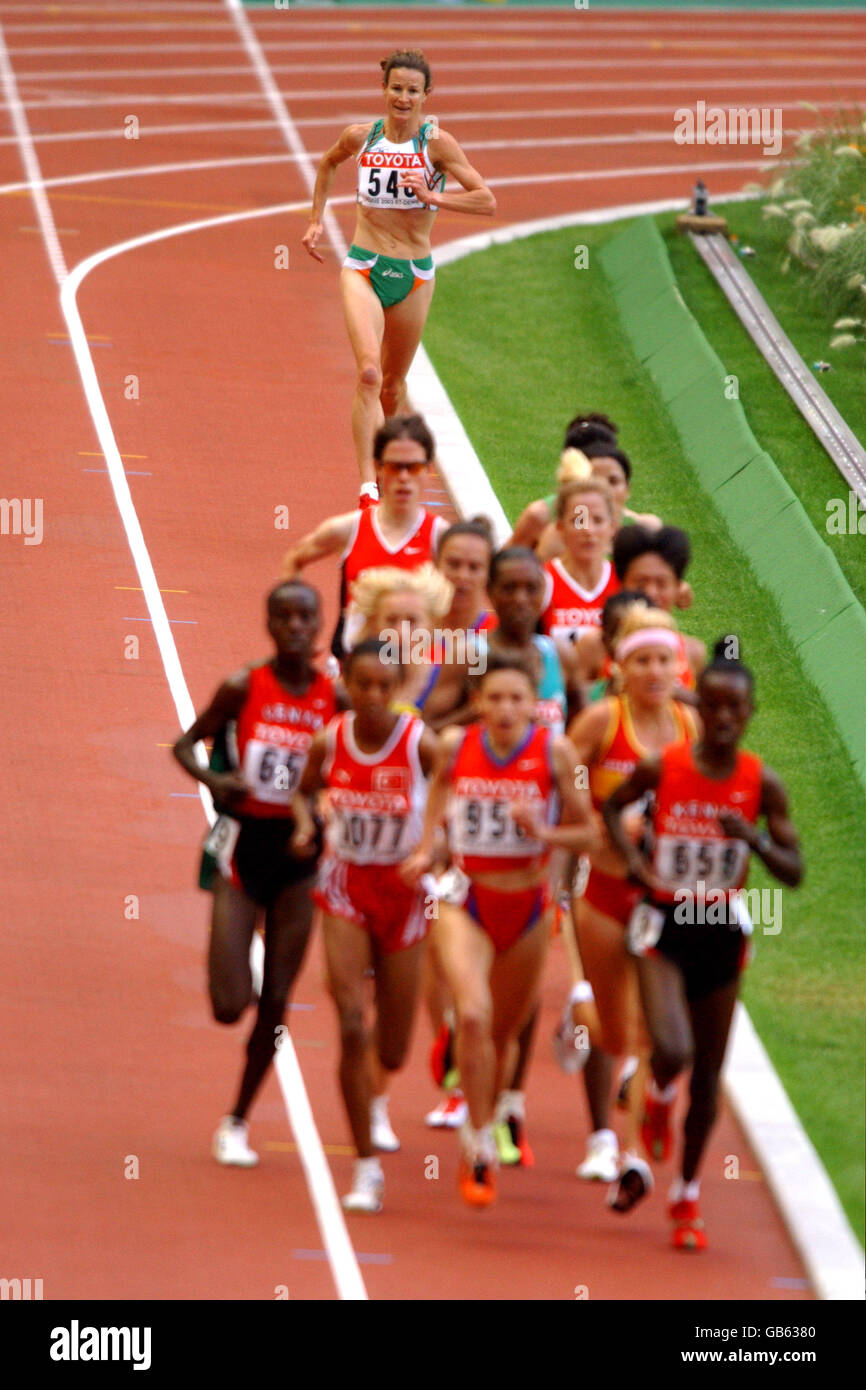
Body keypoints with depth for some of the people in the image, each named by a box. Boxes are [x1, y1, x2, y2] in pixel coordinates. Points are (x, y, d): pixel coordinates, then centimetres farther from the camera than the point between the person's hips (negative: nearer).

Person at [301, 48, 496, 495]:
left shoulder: (437, 143, -6)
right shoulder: (360, 137, 0)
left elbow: (486, 202, -9)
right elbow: (328, 164, 24)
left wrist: (432, 196, -20)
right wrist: (316, 220, 20)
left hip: (413, 274, 1)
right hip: (363, 269, -1)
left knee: (393, 383, 14)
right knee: (369, 372, -21)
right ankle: (368, 485, -27)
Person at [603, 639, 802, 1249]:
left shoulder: (762, 783, -7)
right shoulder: (661, 769, -10)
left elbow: (795, 872, -5)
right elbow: (612, 806, 10)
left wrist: (757, 840, -24)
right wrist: (632, 856, -7)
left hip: (722, 930, 2)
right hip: (664, 924, -2)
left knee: (709, 1070, 8)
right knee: (672, 1050, -22)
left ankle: (688, 1193, 26)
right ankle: (659, 1096, 18)